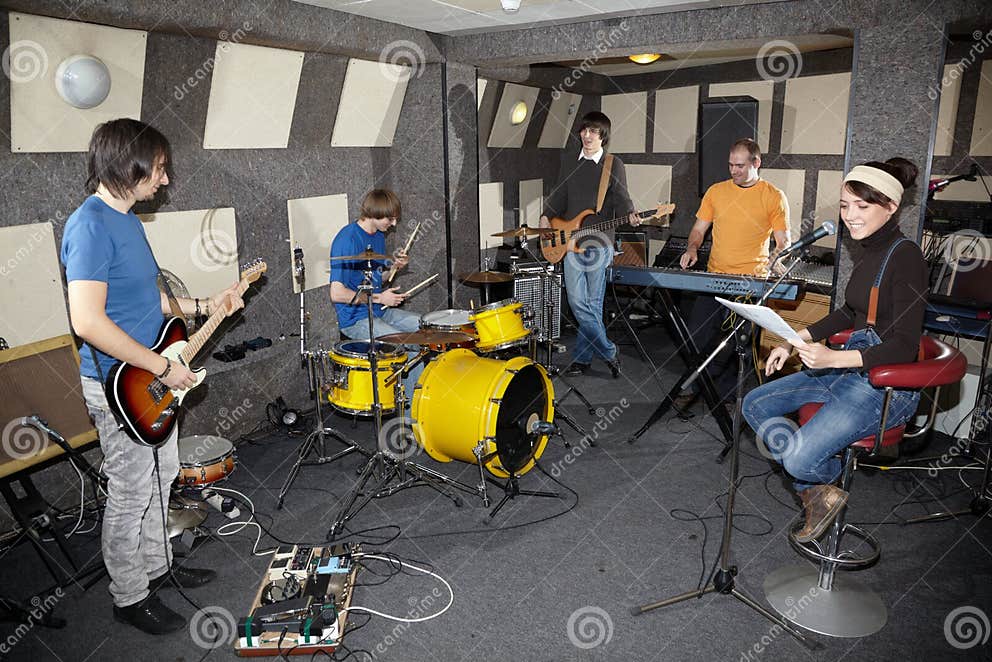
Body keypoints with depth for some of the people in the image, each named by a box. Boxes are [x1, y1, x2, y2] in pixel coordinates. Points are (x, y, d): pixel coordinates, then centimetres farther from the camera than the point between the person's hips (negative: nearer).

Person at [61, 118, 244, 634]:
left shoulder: (128, 219, 10)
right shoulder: (90, 225, -22)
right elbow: (87, 321, -30)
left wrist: (205, 305, 10)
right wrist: (163, 367, -24)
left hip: (152, 378, 10)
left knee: (161, 477, 22)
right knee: (131, 494, 6)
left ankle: (156, 565, 41)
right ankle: (129, 596, 26)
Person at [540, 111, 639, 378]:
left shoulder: (613, 165, 3)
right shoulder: (569, 164, 15)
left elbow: (620, 197, -5)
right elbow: (559, 197, 18)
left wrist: (629, 215, -26)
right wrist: (546, 217, 0)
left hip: (599, 243, -3)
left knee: (592, 304, 0)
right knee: (577, 301, -3)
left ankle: (582, 358, 14)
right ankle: (609, 352, 10)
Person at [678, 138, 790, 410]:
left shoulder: (774, 197, 1)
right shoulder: (716, 191, 9)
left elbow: (783, 242, 2)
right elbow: (699, 229, 15)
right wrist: (692, 248, -6)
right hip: (714, 277, 3)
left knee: (735, 344, -2)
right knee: (697, 336, -2)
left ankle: (725, 395, 14)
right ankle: (692, 386, 17)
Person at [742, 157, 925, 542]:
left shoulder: (904, 256, -19)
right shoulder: (868, 250, 7)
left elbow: (904, 346, -21)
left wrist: (833, 358, -33)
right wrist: (795, 339, 12)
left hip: (887, 384, -9)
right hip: (848, 368, 9)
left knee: (799, 458, -24)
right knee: (755, 405, 5)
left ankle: (826, 488, 14)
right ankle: (815, 490, 10)